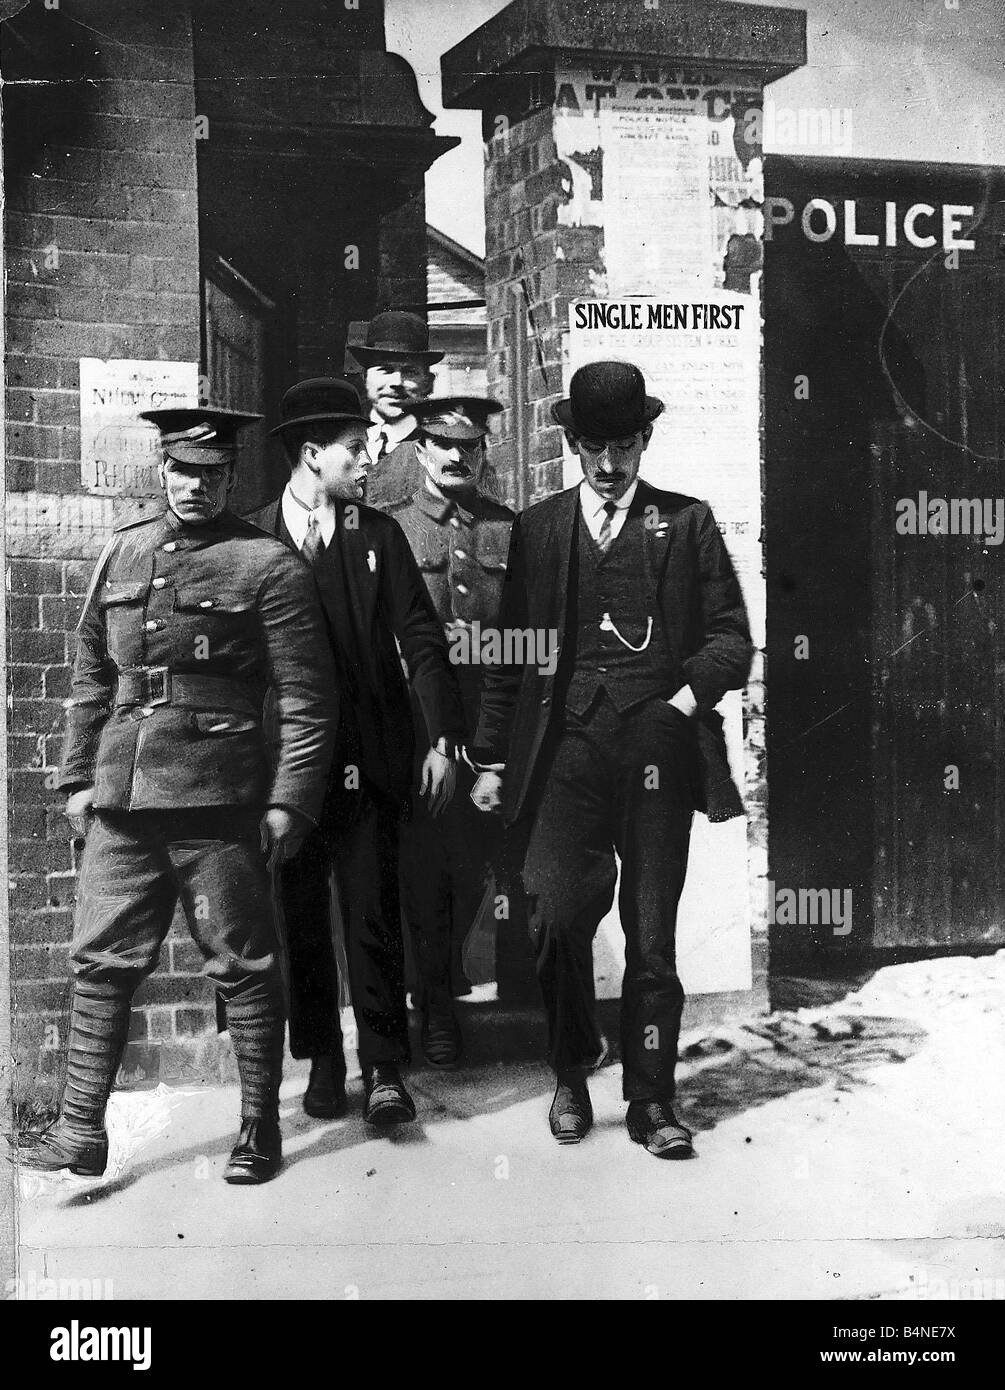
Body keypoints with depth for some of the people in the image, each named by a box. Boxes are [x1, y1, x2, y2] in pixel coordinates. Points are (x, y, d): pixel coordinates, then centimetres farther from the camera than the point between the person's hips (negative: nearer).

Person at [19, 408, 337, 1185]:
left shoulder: (269, 567, -3)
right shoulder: (124, 553, 14)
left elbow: (308, 700, -5)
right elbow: (92, 677, 19)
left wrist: (290, 803, -9)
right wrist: (78, 778, 14)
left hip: (218, 803, -5)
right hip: (122, 801, 5)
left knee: (242, 969, 5)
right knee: (100, 964, 7)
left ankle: (261, 1132, 18)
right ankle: (81, 1132, 18)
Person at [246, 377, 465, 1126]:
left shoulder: (379, 534, 6)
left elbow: (421, 640, 3)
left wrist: (443, 739, -5)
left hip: (369, 759, 0)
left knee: (373, 914, -2)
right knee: (302, 916, 8)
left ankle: (385, 1069, 7)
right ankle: (323, 1062, 23)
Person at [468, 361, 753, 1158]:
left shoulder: (687, 523, 11)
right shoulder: (538, 529, 14)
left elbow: (731, 637, 10)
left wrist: (692, 691, -9)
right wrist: (491, 757, 9)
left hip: (659, 747, 0)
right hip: (569, 746, 1)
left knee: (652, 933, 2)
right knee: (557, 909, -11)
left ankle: (651, 1100, 15)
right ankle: (572, 1071, 14)